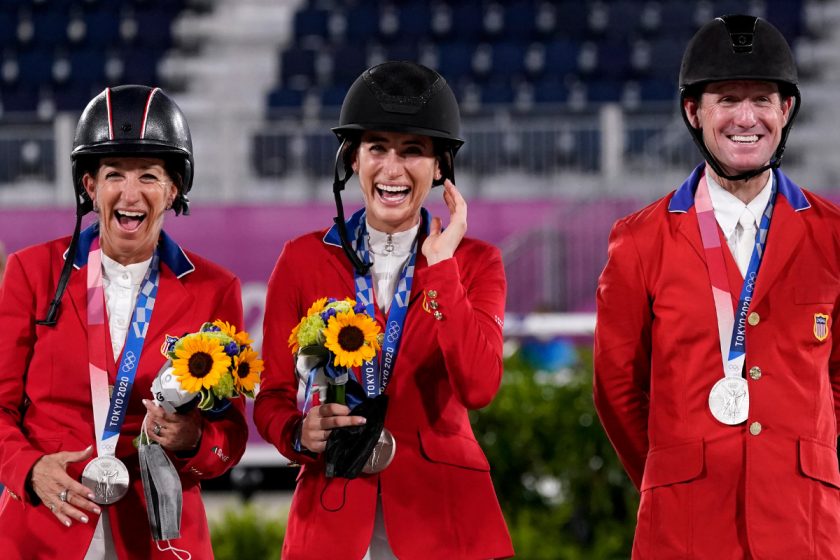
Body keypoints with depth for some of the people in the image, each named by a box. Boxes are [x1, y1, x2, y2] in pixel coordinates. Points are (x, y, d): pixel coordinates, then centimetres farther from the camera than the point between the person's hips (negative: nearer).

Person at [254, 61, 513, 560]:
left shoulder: (475, 262, 5)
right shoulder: (304, 260, 6)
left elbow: (478, 387, -12)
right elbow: (271, 400, 7)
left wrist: (440, 263, -11)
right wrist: (302, 435, -15)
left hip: (443, 519, 0)